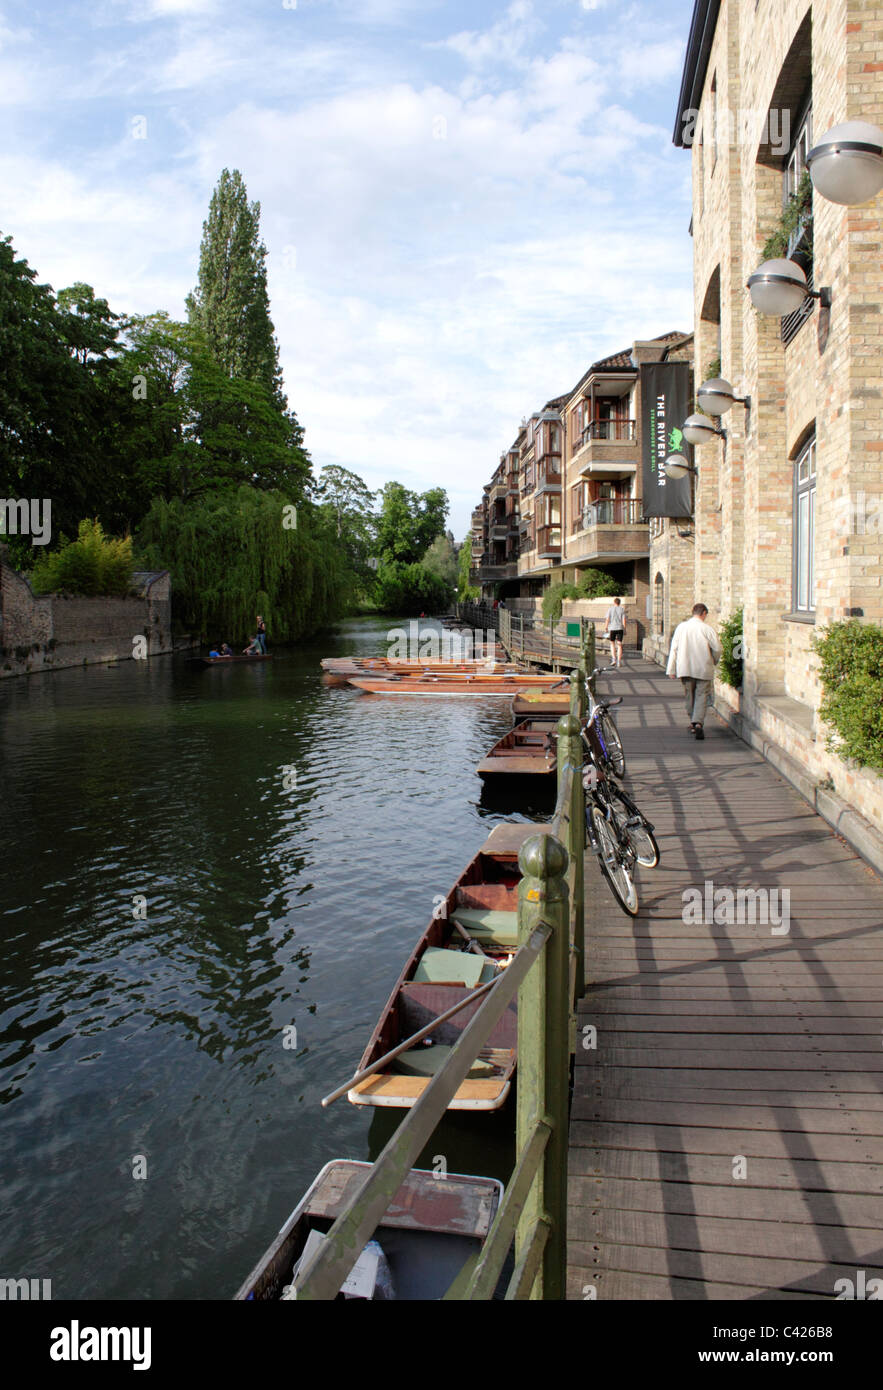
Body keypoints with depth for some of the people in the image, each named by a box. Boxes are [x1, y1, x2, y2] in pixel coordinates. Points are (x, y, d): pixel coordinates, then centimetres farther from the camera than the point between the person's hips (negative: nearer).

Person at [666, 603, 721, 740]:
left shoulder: (681, 627, 1)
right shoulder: (707, 629, -8)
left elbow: (674, 649, 1)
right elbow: (717, 648, -6)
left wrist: (671, 669, 4)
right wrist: (714, 662, 16)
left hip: (685, 668, 3)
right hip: (703, 669, -3)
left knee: (689, 696, 16)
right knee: (701, 696, -1)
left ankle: (693, 723, 23)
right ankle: (698, 723, -19)